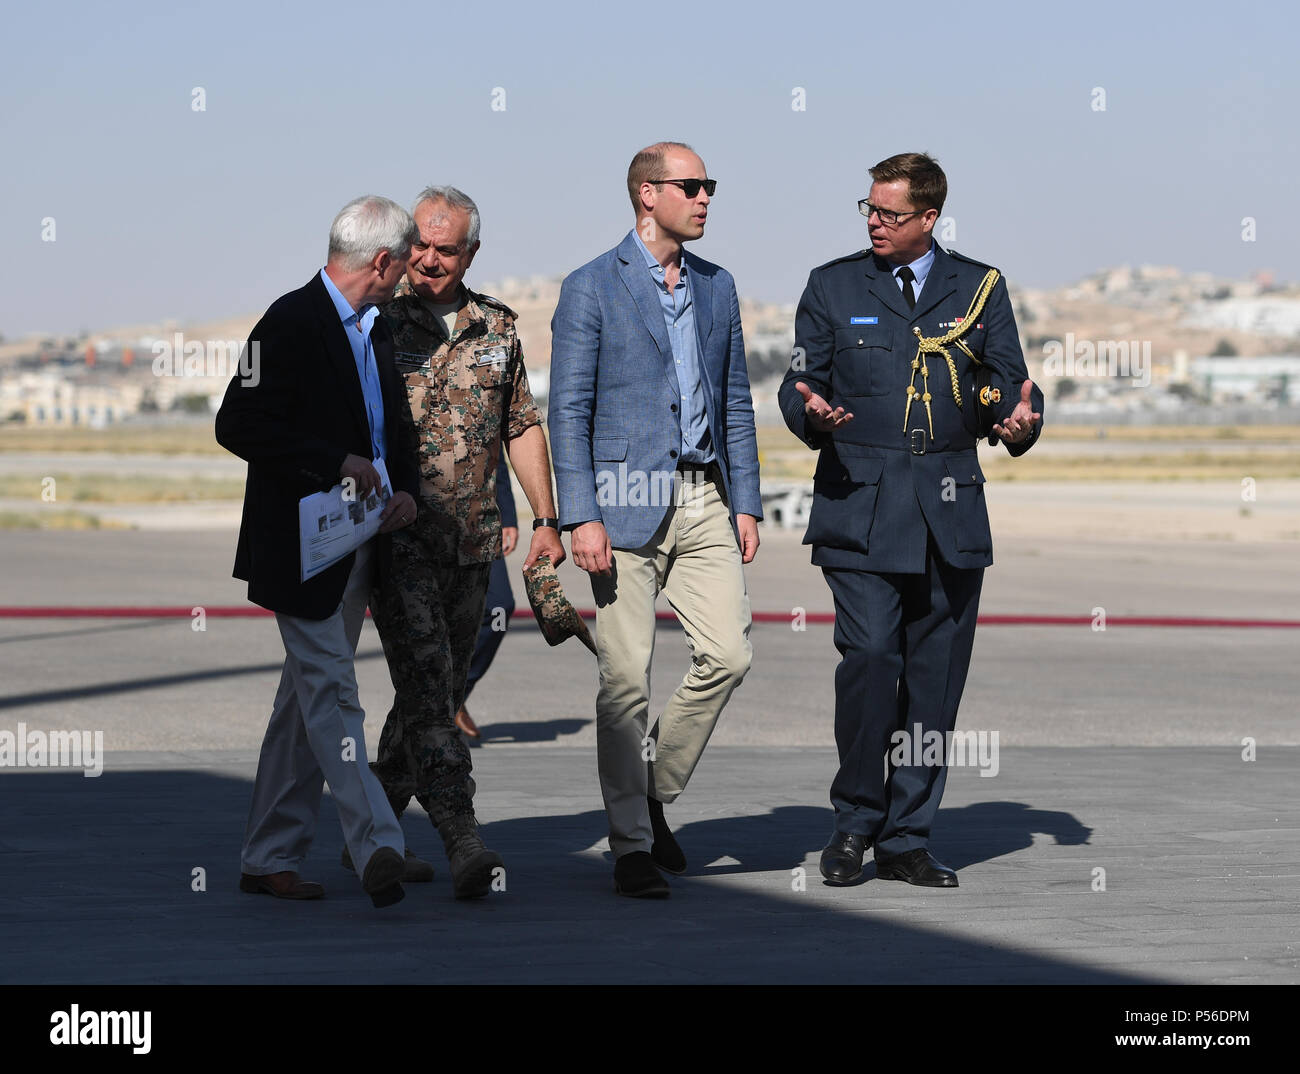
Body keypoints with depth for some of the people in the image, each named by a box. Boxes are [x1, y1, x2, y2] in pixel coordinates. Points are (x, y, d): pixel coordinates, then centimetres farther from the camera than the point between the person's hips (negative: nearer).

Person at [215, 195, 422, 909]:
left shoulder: (375, 329, 14)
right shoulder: (291, 322, -12)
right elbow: (238, 426, -18)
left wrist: (404, 488, 3)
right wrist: (335, 464, -20)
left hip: (358, 546, 9)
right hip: (302, 546, -9)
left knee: (308, 698, 10)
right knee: (331, 694, -11)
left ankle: (269, 860, 15)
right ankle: (377, 847, -18)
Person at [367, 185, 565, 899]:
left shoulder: (497, 329, 11)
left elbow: (522, 427, 17)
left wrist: (547, 520, 13)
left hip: (472, 540, 5)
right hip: (399, 537, -5)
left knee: (441, 689, 9)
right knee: (426, 679, -14)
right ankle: (461, 839, -20)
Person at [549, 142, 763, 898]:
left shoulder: (717, 287, 14)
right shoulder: (591, 288, -2)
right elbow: (568, 410, -6)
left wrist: (746, 502, 9)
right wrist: (581, 517, -14)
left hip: (703, 501, 5)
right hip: (626, 501, -5)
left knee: (729, 652, -6)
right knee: (626, 674, -3)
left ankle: (656, 793, 15)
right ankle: (632, 847, 6)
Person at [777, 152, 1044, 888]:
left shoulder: (980, 289, 11)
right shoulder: (833, 288, 9)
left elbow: (1009, 384, 10)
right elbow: (801, 383, 9)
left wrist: (1021, 420, -12)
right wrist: (813, 413, -14)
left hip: (952, 515, 2)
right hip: (860, 507, -2)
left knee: (936, 677, 2)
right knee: (870, 659, -15)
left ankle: (907, 839, 12)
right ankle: (856, 822, 4)